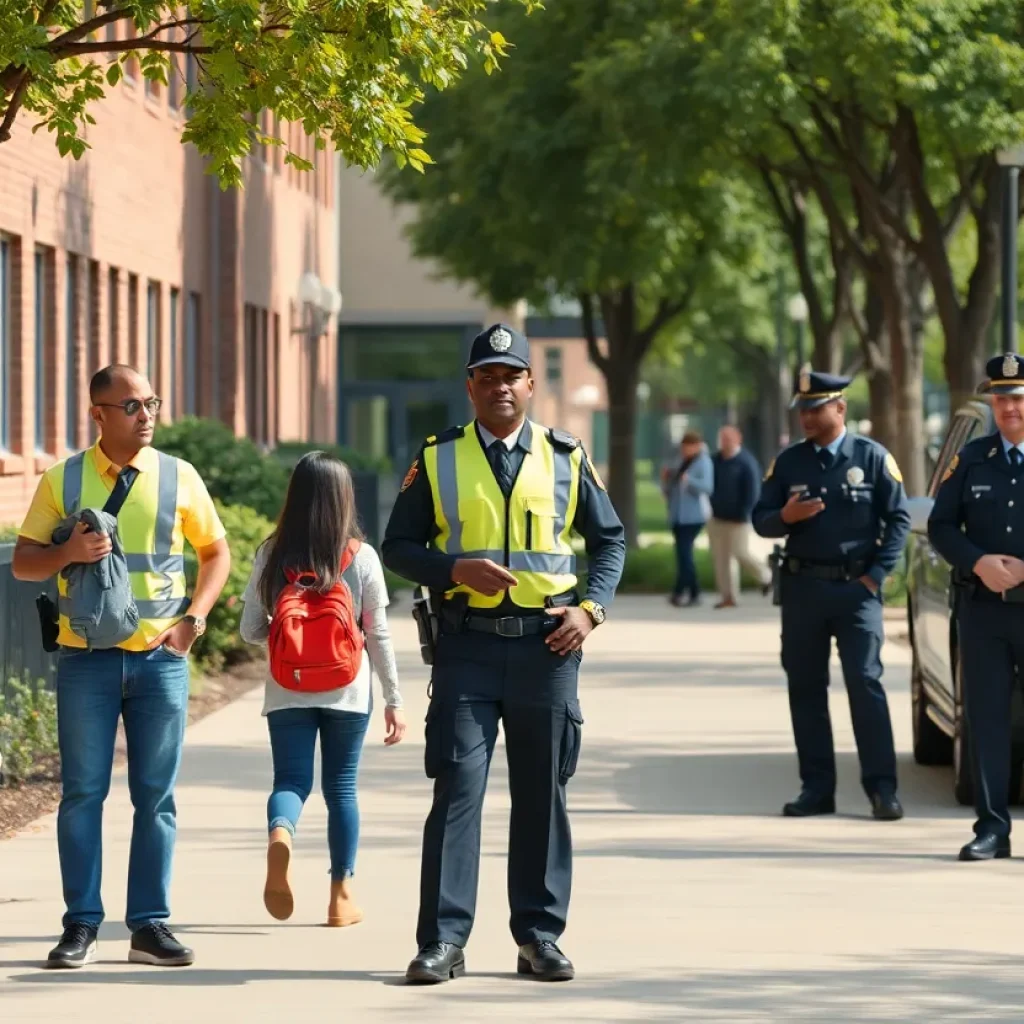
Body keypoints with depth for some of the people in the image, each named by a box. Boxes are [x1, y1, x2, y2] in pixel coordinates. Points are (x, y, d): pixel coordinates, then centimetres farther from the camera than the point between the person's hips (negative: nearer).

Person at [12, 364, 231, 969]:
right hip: (87, 658, -1)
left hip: (161, 658, 1)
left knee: (156, 795, 3)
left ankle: (150, 924, 9)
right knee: (83, 792, -1)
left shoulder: (179, 478, 4)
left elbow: (217, 551, 14)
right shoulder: (63, 481, 2)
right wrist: (68, 553, -16)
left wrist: (196, 615, 0)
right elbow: (24, 562, 5)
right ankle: (82, 925, 5)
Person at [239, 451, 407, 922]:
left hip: (287, 691, 0)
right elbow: (378, 635, -2)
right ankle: (342, 894, 13)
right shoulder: (362, 558, -5)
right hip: (346, 691, 0)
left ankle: (280, 832, -33)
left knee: (291, 779, 2)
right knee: (341, 786, 10)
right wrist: (394, 699, 5)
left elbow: (250, 630, 2)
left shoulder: (271, 556, -2)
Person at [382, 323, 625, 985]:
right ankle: (444, 941, -3)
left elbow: (610, 539, 15)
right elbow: (398, 547, 5)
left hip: (547, 645, 1)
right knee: (457, 789, -6)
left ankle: (540, 936, 15)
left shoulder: (567, 458, 8)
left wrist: (592, 609, 0)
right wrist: (455, 569, -13)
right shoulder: (438, 460, 4)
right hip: (468, 644, -1)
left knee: (543, 794, 6)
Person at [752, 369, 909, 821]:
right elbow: (760, 520, 9)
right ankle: (817, 788, 11)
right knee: (805, 687, 5)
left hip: (856, 586, -4)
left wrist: (876, 573, -8)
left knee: (865, 682, -10)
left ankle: (882, 788, -8)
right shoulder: (788, 462, 9)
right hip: (802, 588, 4)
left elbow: (898, 518, 1)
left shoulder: (872, 457, 1)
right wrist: (784, 517, -14)